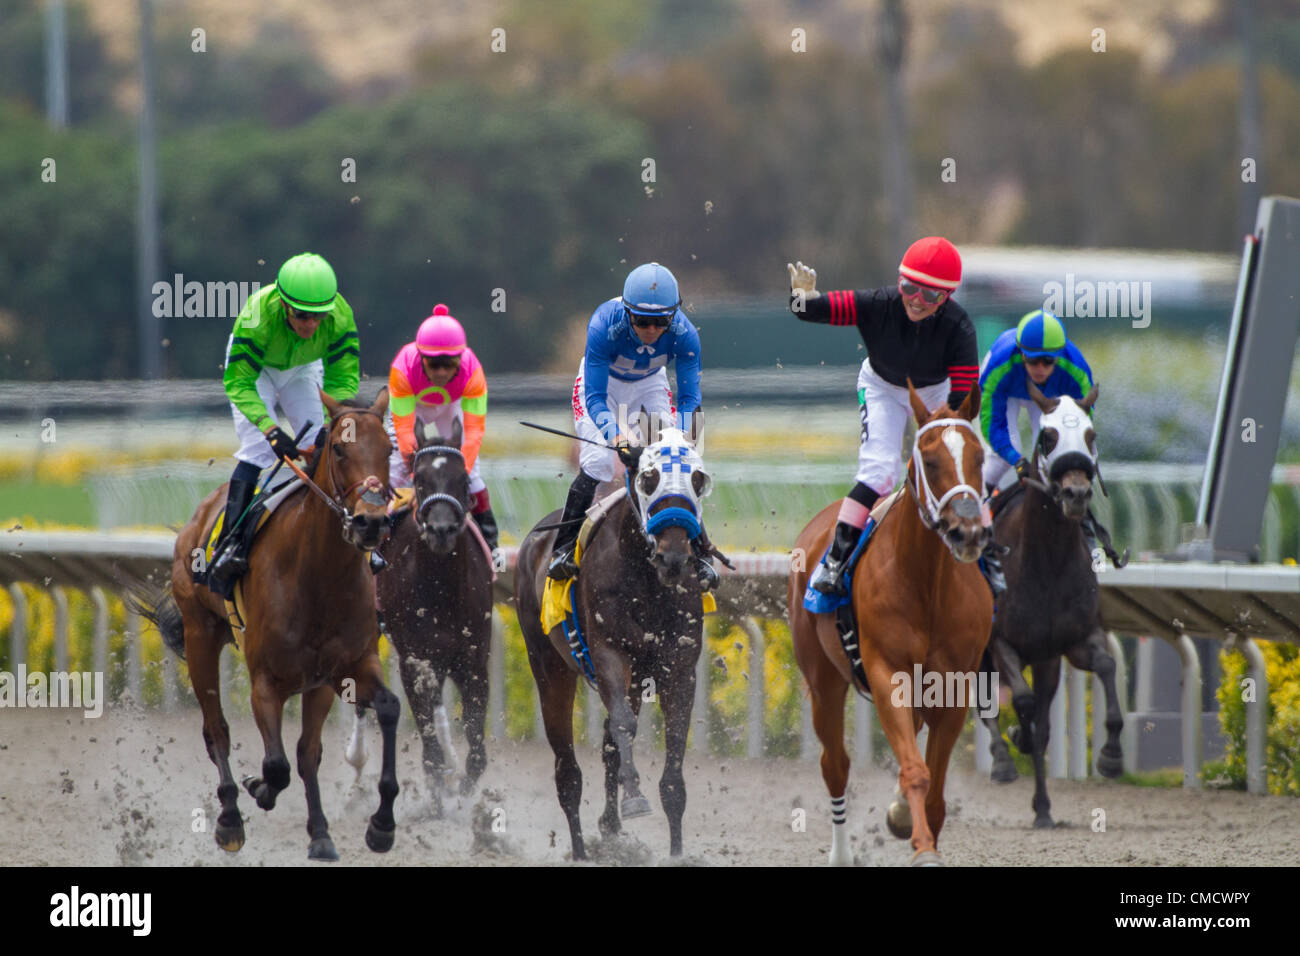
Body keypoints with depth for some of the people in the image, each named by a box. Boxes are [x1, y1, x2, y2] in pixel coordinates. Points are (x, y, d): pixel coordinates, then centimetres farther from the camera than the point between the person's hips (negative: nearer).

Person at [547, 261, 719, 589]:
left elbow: (689, 398, -24)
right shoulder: (604, 325, -37)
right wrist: (613, 432, -52)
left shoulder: (683, 333, -31)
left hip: (649, 384, 2)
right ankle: (563, 549, -10)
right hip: (602, 381, -2)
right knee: (597, 463, -21)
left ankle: (700, 552, -2)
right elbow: (595, 396, -34)